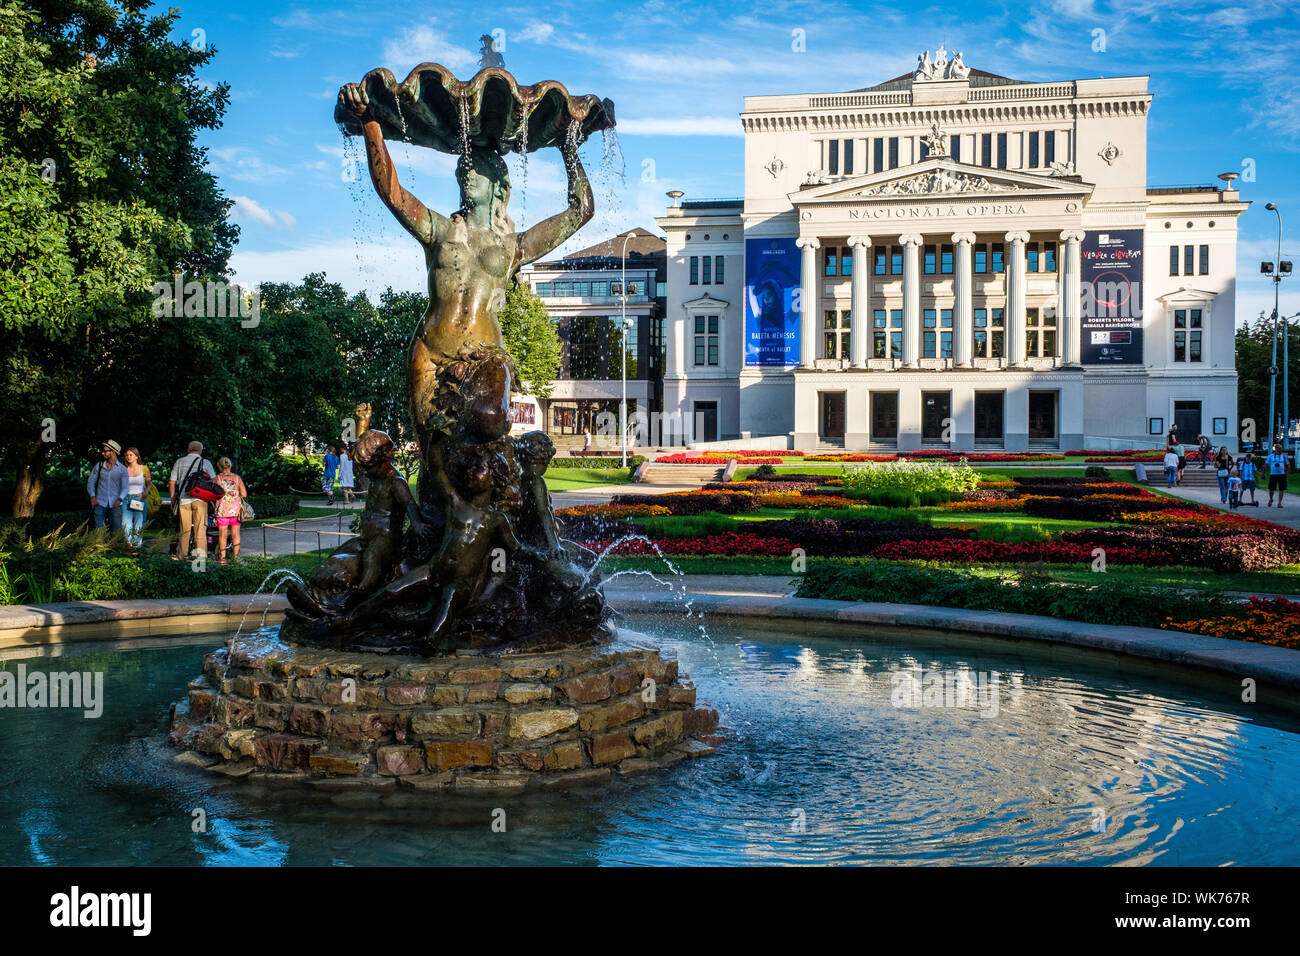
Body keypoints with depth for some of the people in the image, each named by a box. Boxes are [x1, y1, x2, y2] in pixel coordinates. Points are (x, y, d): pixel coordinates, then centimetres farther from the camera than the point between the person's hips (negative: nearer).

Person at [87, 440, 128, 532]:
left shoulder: (122, 469, 4)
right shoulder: (99, 466, 10)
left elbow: (124, 487, -1)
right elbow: (91, 482, 11)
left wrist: (119, 499, -19)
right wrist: (92, 496, -5)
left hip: (115, 504, -1)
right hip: (100, 503, 1)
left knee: (117, 532, -1)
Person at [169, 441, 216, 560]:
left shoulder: (179, 462, 10)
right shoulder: (205, 462, 2)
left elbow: (171, 482, 11)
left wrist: (172, 498, 18)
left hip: (184, 499, 2)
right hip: (200, 498, -2)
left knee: (184, 529, 9)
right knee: (200, 527, 0)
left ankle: (181, 554, 14)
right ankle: (201, 553, -5)